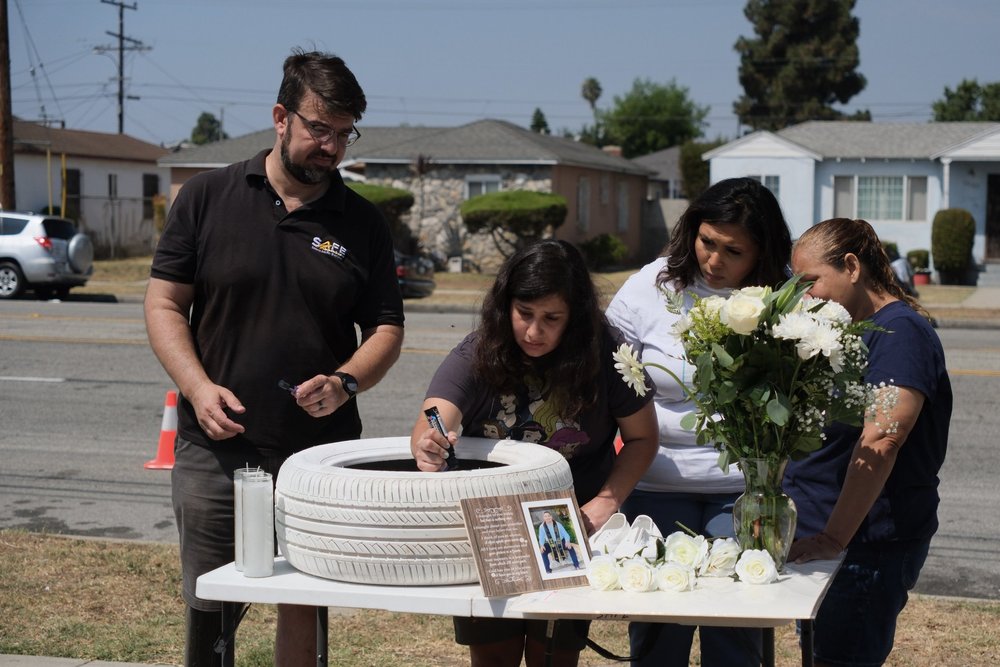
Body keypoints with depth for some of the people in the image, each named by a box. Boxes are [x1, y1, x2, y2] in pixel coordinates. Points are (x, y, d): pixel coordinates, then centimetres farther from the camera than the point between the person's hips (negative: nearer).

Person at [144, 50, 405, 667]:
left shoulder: (363, 223, 5)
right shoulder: (208, 197, 2)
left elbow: (386, 329, 7)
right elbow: (164, 304, 2)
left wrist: (345, 381, -14)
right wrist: (199, 387, -12)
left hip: (320, 449, 1)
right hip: (214, 447, -1)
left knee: (304, 605, 9)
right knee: (209, 611, 5)